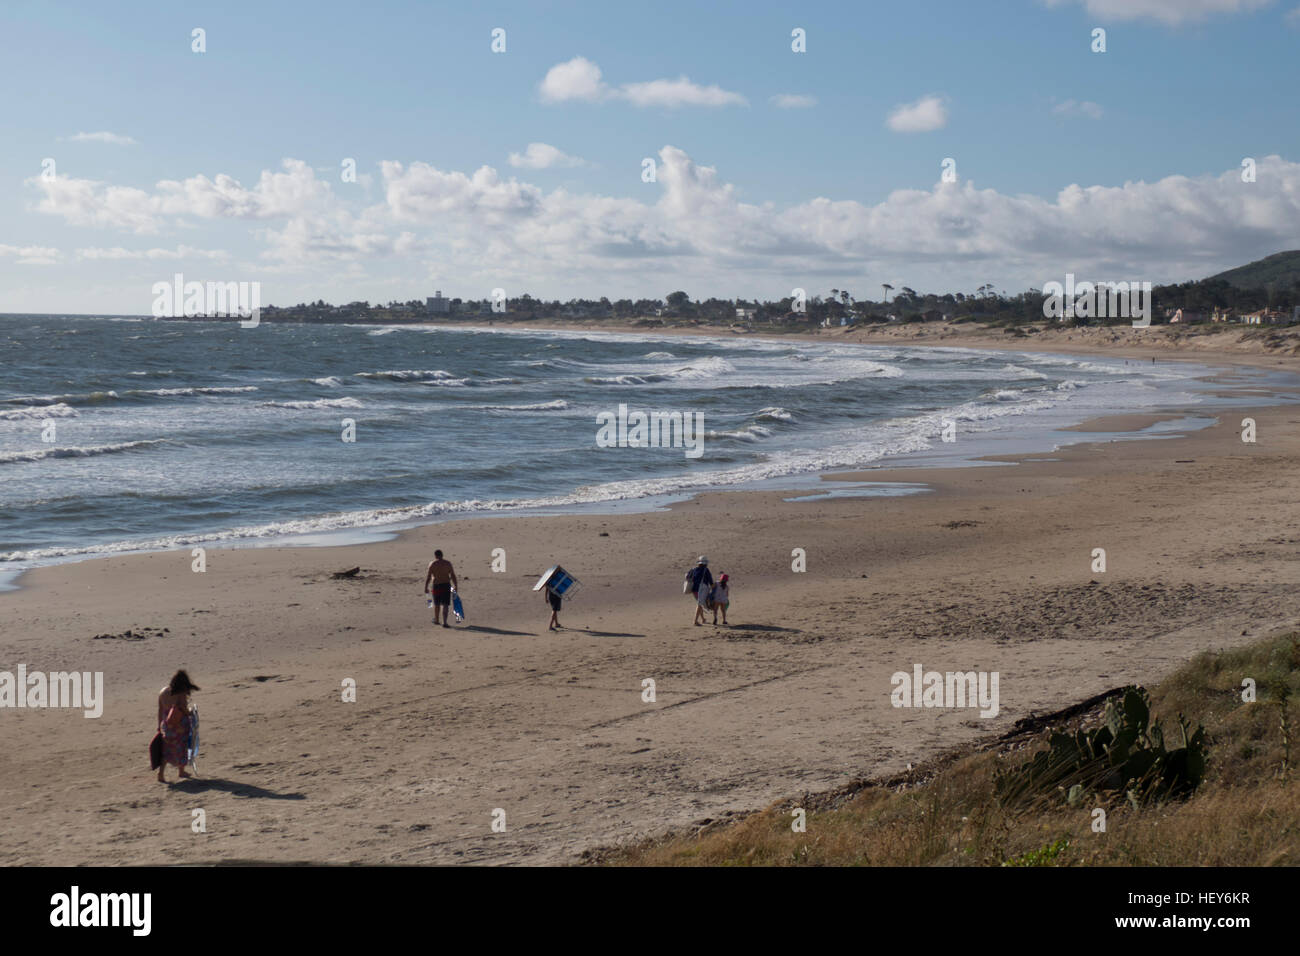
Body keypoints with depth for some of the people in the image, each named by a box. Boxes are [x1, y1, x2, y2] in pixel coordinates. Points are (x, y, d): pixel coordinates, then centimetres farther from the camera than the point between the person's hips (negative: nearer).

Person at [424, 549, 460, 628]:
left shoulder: (432, 564, -5)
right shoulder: (448, 563, 2)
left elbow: (428, 576, -8)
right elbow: (453, 575, 1)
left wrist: (426, 587, -3)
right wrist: (456, 586, 8)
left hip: (436, 586, -1)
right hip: (446, 585, 1)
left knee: (436, 604, 18)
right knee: (445, 604, -1)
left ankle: (436, 620, 36)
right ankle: (444, 622, -13)